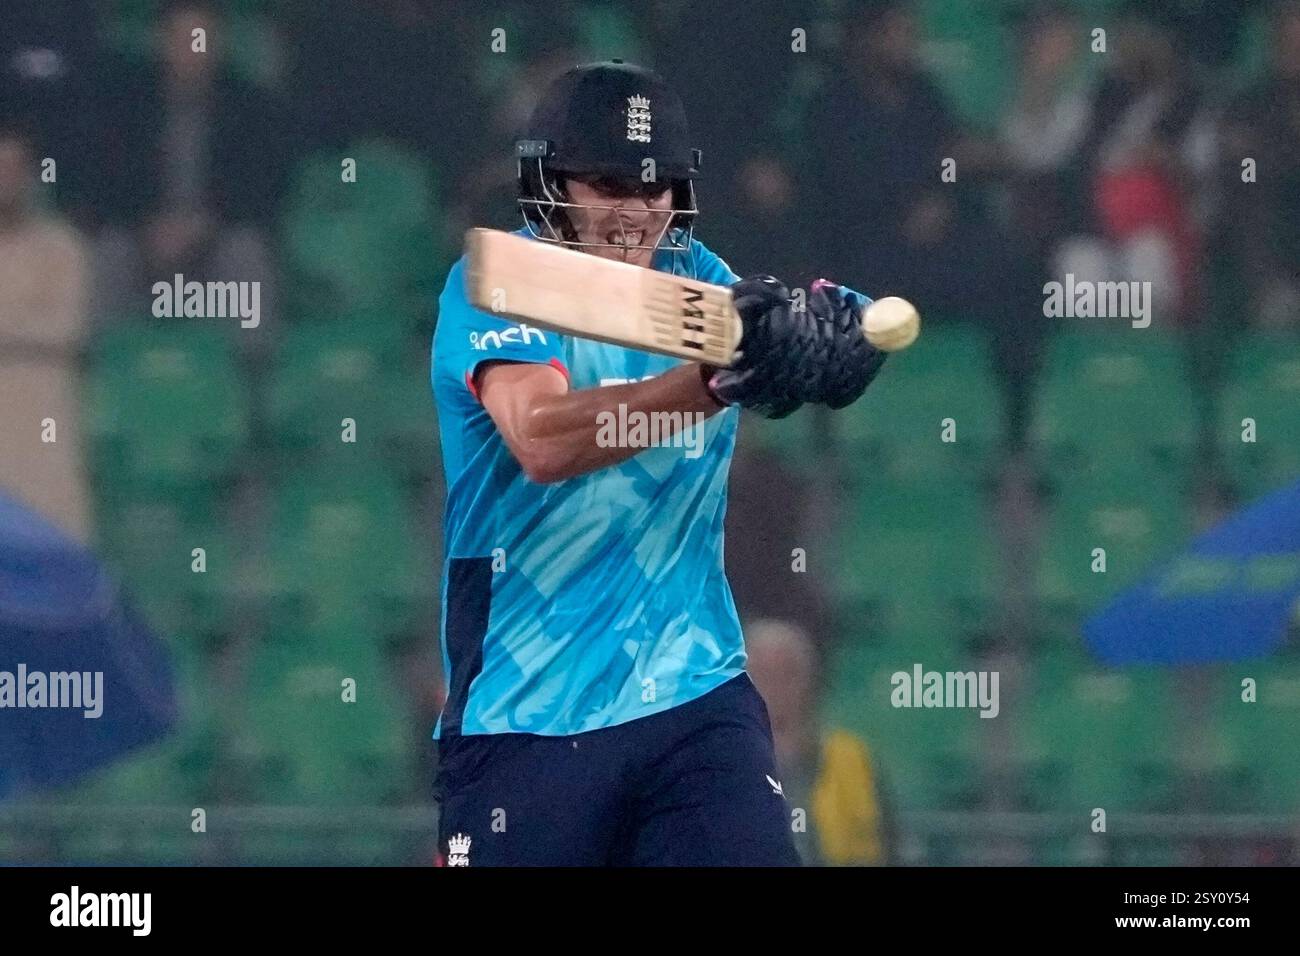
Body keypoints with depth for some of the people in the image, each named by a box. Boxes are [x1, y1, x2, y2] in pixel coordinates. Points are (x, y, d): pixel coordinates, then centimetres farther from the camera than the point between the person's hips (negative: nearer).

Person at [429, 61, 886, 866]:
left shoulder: (695, 278, 11)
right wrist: (716, 379, -36)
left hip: (698, 691, 3)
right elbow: (542, 442, -24)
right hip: (526, 712, -3)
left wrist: (832, 335, -31)